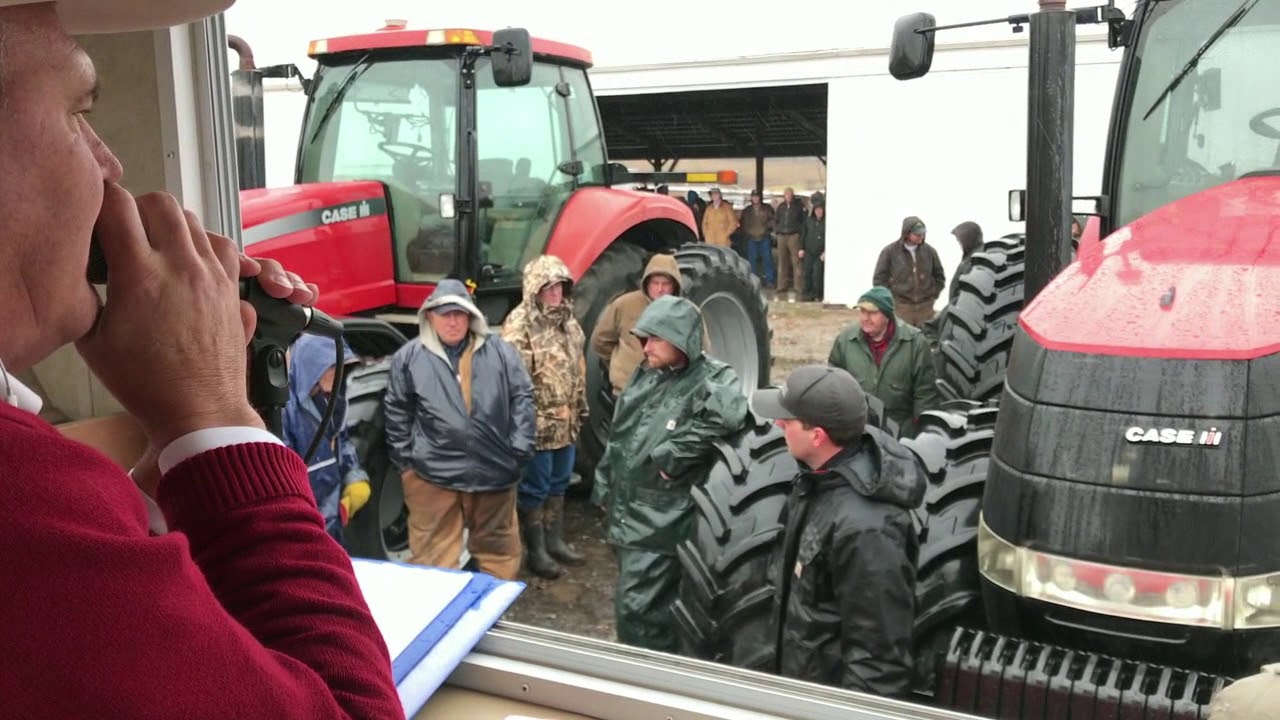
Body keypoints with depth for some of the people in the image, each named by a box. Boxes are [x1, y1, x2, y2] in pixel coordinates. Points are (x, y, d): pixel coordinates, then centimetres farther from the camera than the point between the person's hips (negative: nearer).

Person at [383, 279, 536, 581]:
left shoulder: (500, 351, 2)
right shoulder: (409, 358, 1)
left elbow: (522, 398, 2)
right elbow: (397, 413, 5)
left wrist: (520, 449, -4)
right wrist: (405, 462, 3)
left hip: (494, 469, 2)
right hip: (432, 472, -1)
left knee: (498, 547, 16)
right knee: (434, 555, 5)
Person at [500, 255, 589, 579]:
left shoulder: (567, 319, 10)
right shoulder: (520, 324, -16)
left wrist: (581, 407, 18)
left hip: (566, 423, 8)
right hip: (537, 424, -8)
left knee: (558, 483, 18)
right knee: (534, 488, 4)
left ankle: (555, 541, 31)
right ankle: (535, 550, 16)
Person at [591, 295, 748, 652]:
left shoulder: (714, 378, -16)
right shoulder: (645, 374, 9)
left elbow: (729, 415, -39)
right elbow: (618, 435, 18)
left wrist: (671, 455, -31)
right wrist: (604, 489, 19)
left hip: (661, 523, -8)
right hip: (627, 513, 8)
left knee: (636, 610, -4)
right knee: (657, 607, 22)